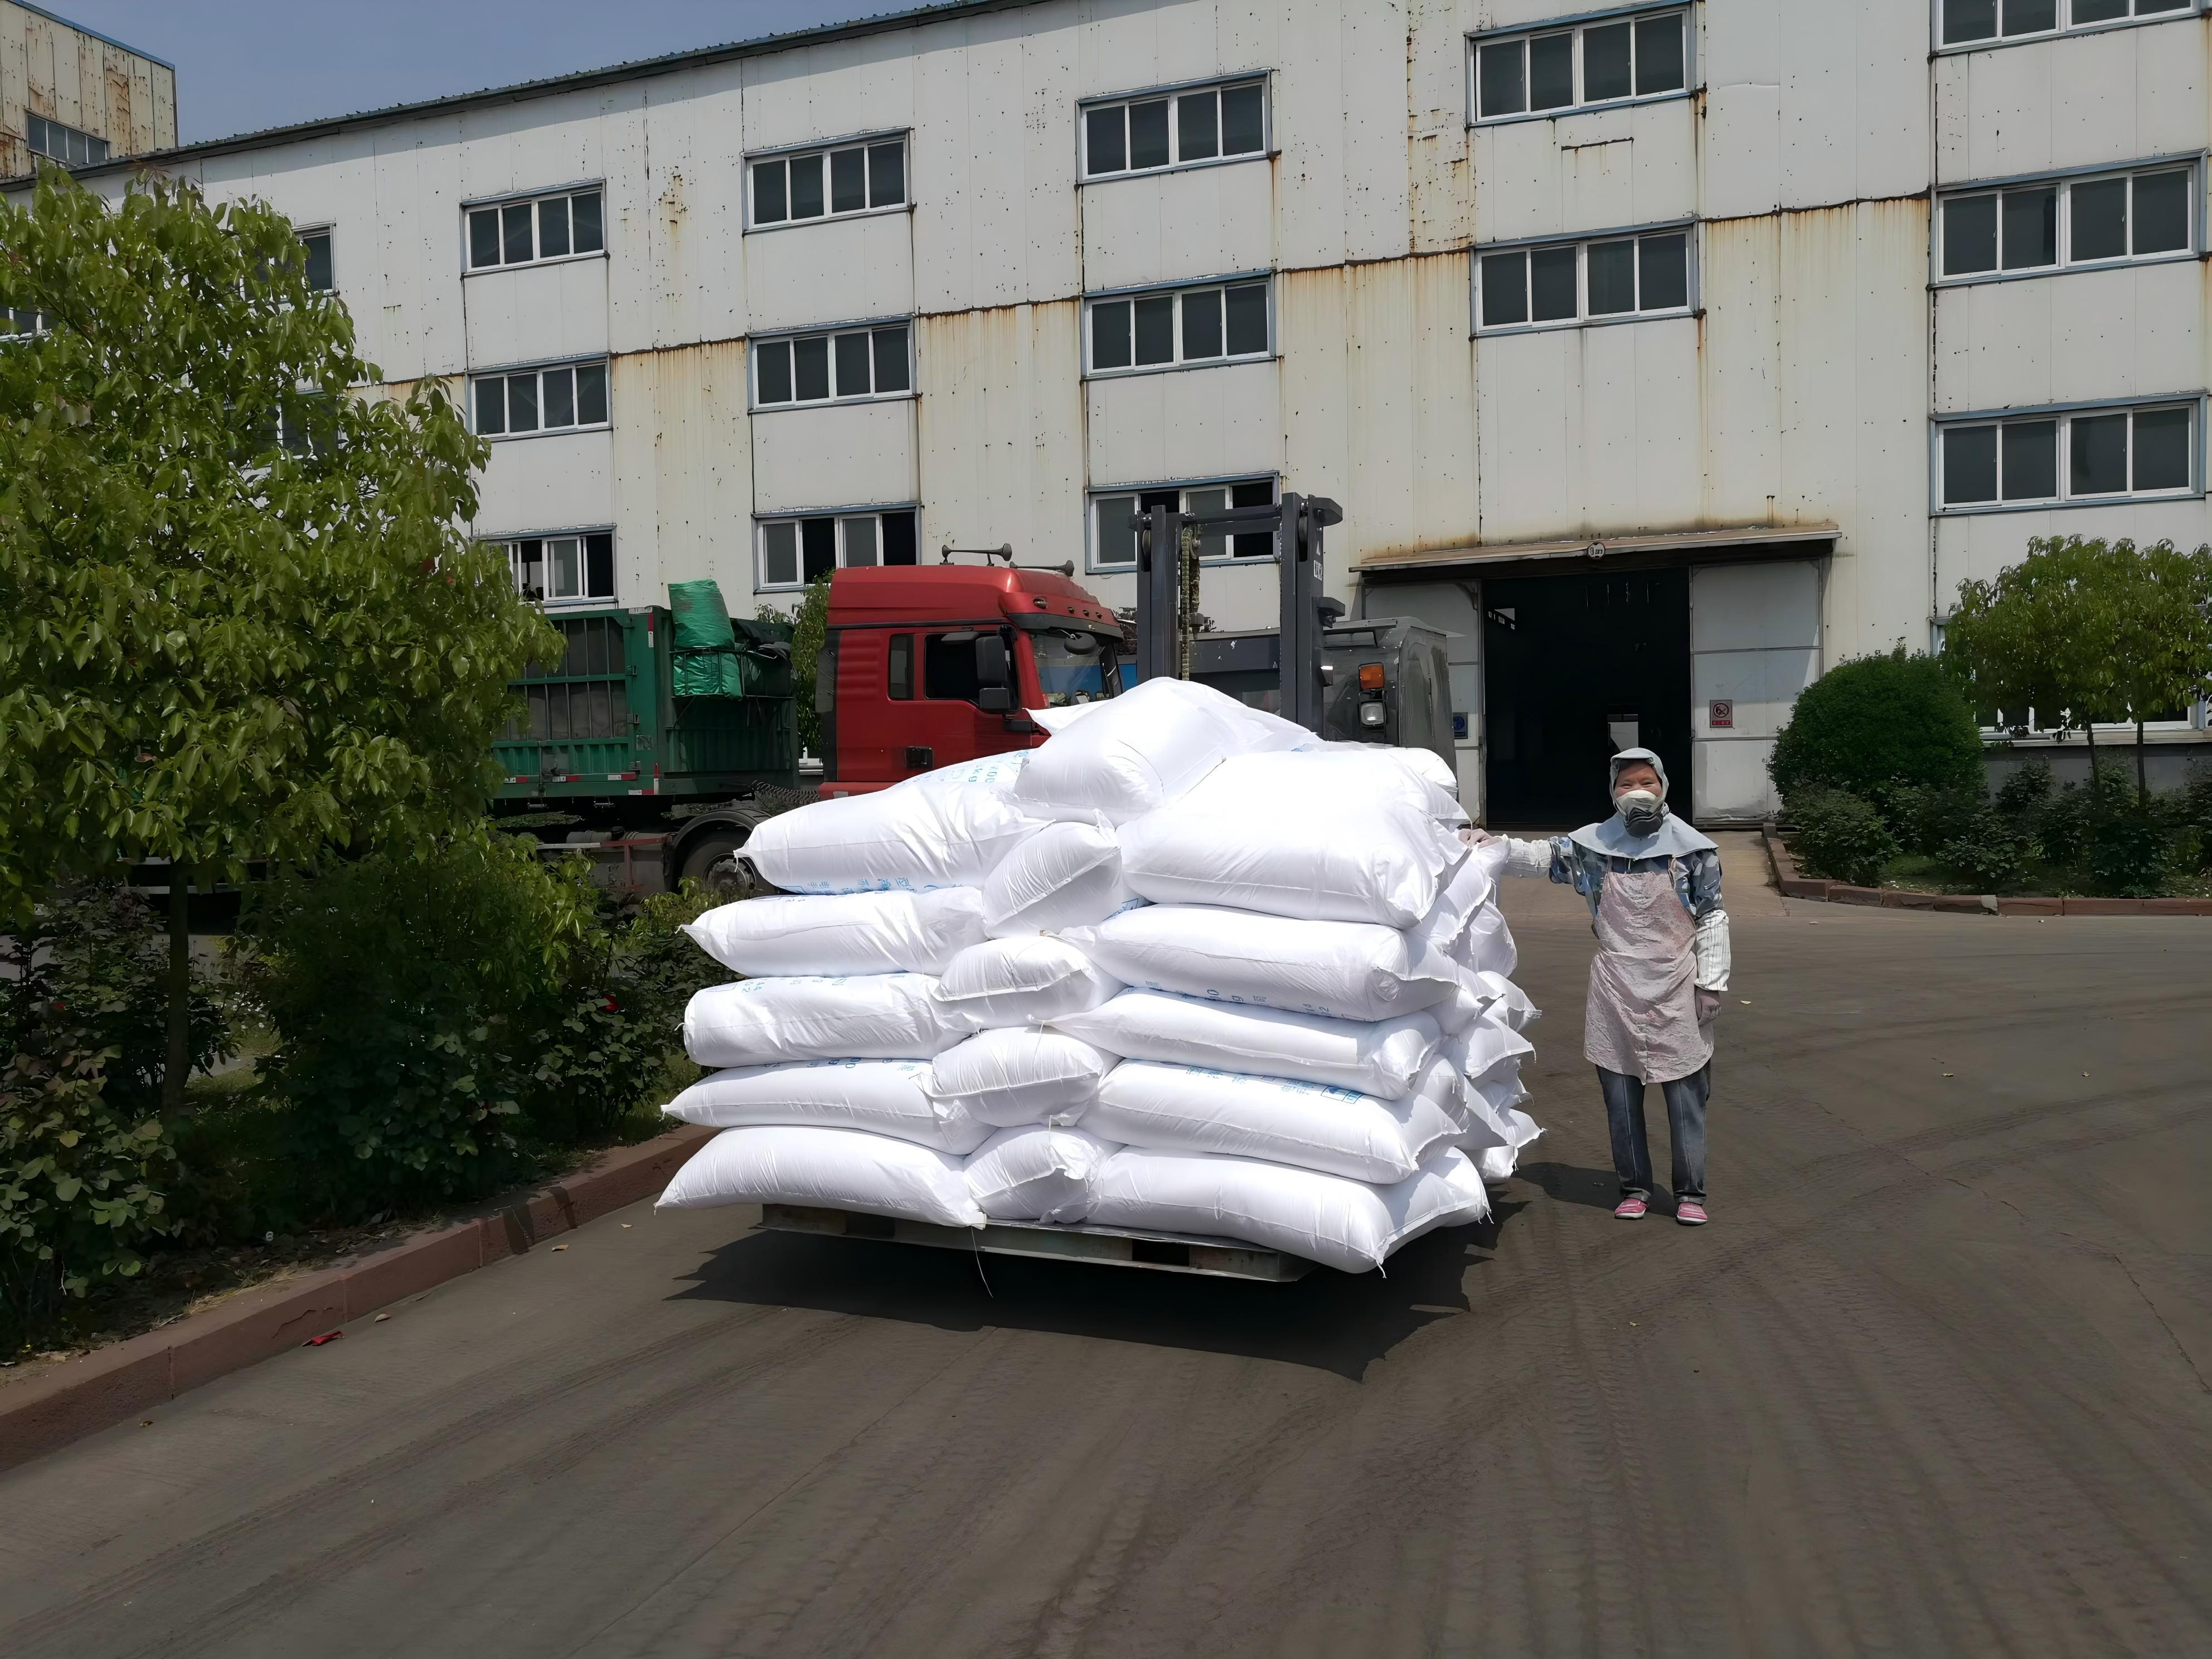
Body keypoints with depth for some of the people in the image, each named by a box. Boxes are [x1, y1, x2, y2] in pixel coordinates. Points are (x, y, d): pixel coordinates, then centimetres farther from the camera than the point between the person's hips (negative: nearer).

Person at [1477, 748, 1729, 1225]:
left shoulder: (1692, 848, -2)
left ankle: (1690, 1192, 15)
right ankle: (1634, 1187, 21)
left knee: (1686, 1094, 2)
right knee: (1620, 1096, 7)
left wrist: (1711, 984, -2)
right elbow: (1541, 857, 5)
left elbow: (1712, 919, 0)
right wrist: (1491, 845, -12)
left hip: (1676, 990, -2)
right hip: (1615, 989, 2)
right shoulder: (1593, 844, 2)